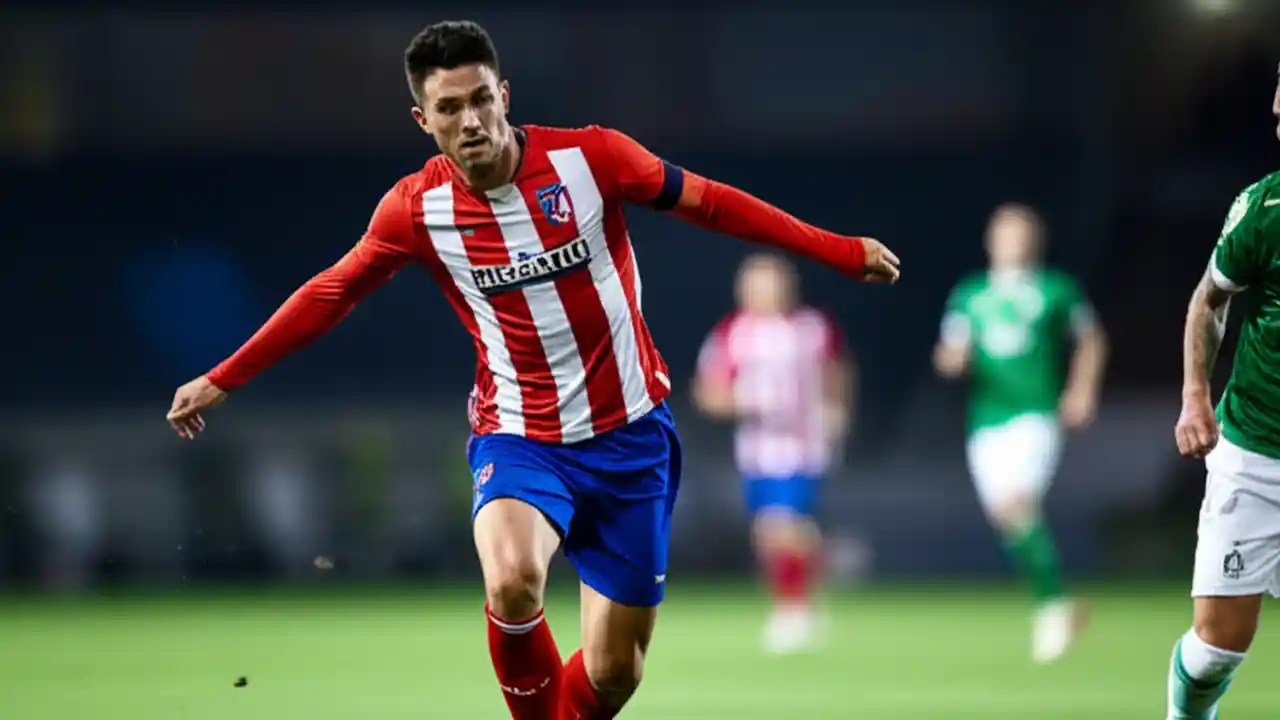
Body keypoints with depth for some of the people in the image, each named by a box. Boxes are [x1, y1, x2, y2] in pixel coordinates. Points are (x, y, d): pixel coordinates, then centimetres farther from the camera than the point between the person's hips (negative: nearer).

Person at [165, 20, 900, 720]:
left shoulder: (590, 155, -11)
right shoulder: (418, 208, -8)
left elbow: (707, 202, 1)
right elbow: (331, 294, 6)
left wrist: (842, 251, 3)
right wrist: (222, 381, 8)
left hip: (630, 435, 1)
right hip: (521, 439, -1)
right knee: (513, 583, -33)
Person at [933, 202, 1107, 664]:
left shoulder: (1057, 291, 5)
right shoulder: (969, 296, 12)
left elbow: (1091, 340, 16)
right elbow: (951, 356, 13)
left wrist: (1083, 390, 4)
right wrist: (951, 358, -11)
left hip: (1037, 414, -4)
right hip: (986, 421, 4)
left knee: (1018, 505, -24)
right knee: (1005, 519, 3)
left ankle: (1053, 602, -14)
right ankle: (1057, 607, 20)